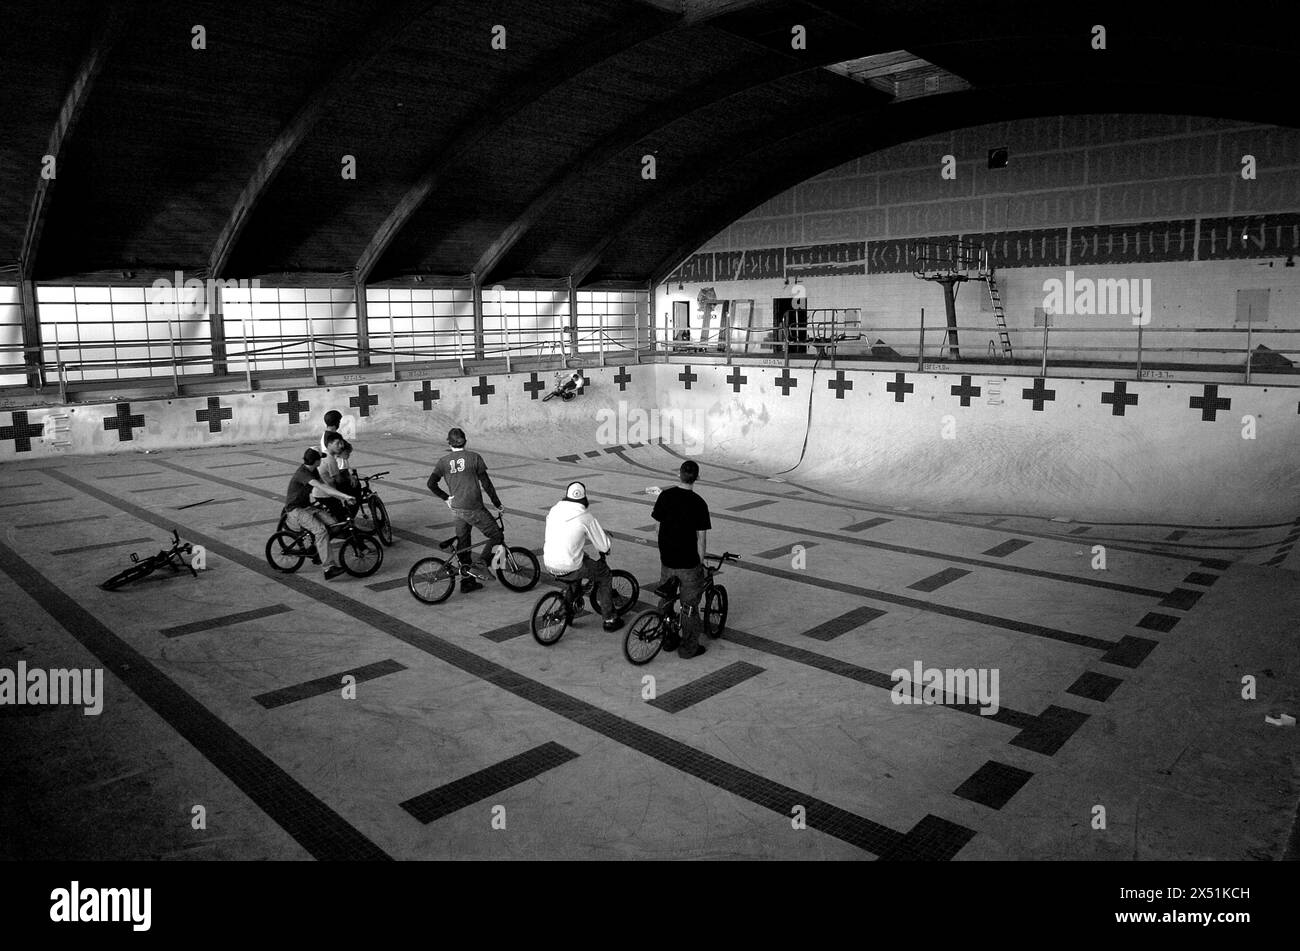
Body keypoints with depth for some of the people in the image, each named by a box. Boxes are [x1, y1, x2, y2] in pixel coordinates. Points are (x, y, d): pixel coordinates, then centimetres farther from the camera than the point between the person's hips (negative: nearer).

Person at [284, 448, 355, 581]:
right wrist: (345, 496, -42)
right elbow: (322, 488, -35)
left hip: (307, 506, 9)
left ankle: (317, 554, 9)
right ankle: (329, 569, -32)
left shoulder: (313, 471, 8)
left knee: (333, 524, -10)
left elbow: (325, 488, 7)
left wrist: (342, 497, -9)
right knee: (321, 531, -28)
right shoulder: (302, 473, -22)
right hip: (295, 510, -9)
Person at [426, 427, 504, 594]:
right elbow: (486, 483, -5)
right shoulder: (474, 457, -4)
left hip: (456, 509, 5)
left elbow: (431, 483, 0)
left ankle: (467, 581, 19)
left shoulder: (443, 461, 5)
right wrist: (497, 504, 3)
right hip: (474, 508, -5)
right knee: (497, 536, 5)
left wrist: (446, 498, 13)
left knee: (463, 544, 14)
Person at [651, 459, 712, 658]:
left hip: (666, 559, 4)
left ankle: (667, 640, 31)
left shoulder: (665, 495, -4)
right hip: (688, 562, -4)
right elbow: (701, 537, -13)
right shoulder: (698, 503, -15)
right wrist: (701, 563, -1)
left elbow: (658, 524, 5)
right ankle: (688, 648, 16)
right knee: (690, 605, 9)